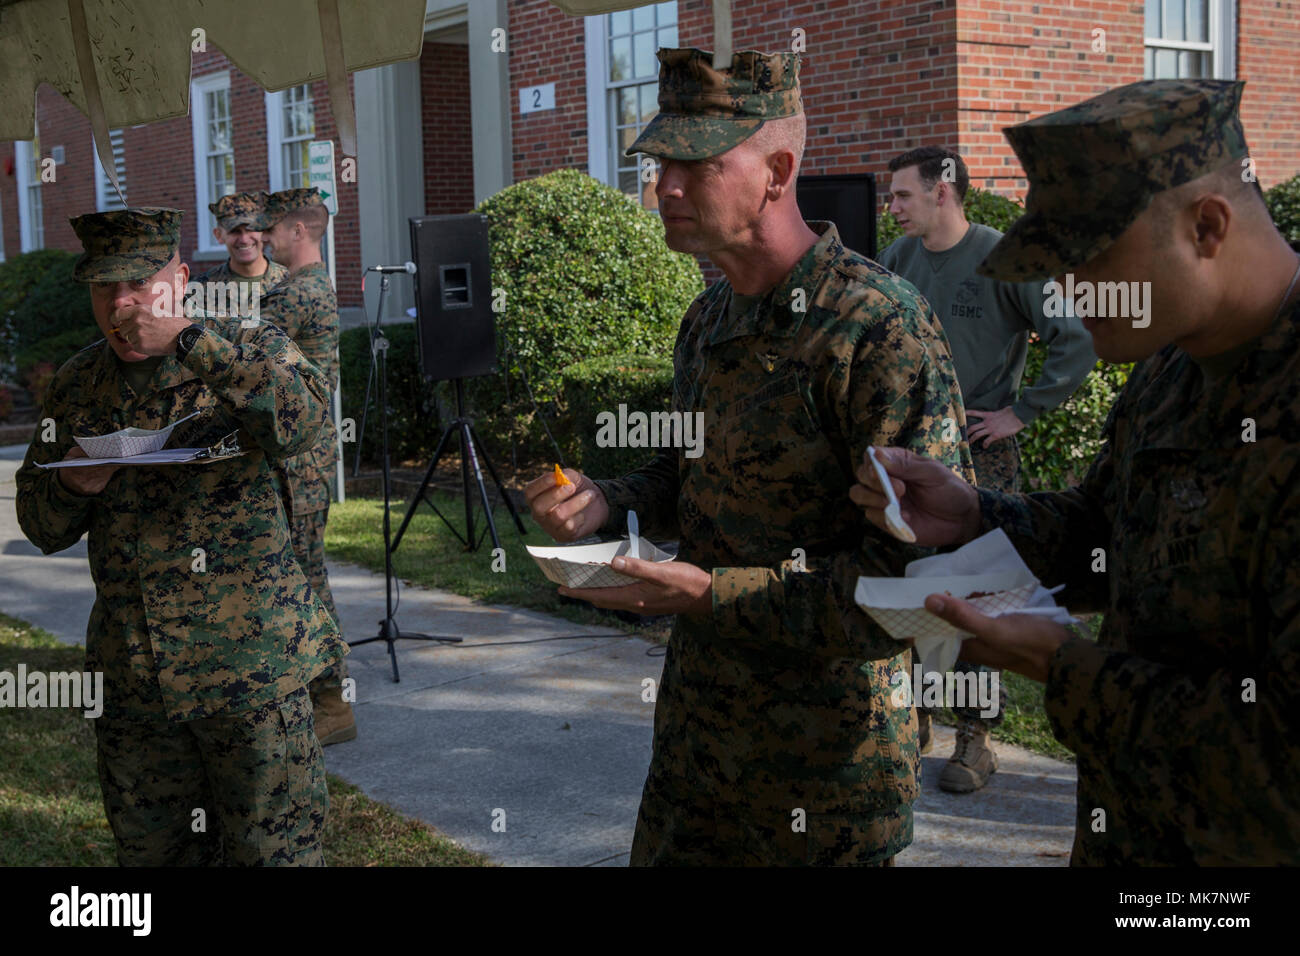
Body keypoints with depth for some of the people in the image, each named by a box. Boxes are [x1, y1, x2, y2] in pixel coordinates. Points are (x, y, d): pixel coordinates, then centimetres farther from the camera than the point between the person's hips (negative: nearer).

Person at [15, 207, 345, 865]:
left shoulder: (248, 351, -3)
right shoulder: (77, 384, 9)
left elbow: (301, 419, -26)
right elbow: (41, 528, 15)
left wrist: (187, 340, -26)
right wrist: (73, 484, -8)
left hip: (250, 662, -4)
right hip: (130, 674, 4)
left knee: (271, 849, 2)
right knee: (151, 849, 14)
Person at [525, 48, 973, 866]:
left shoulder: (881, 328, -21)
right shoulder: (708, 320, 6)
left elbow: (929, 570, -24)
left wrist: (713, 595, -26)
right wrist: (605, 505, -1)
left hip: (828, 757, -7)